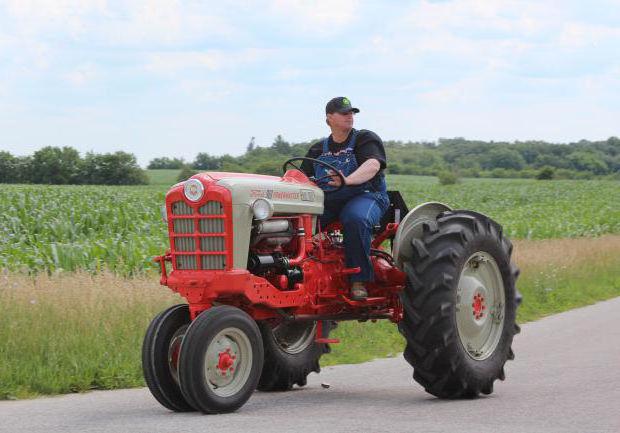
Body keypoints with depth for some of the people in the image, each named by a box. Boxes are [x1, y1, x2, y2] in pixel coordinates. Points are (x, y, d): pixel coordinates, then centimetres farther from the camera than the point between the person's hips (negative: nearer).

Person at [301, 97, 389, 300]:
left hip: (364, 196, -4)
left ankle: (359, 280, -30)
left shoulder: (366, 139, 5)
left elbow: (373, 165, -15)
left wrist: (348, 180, -34)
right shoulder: (317, 149, 20)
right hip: (325, 200, 4)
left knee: (356, 218, -39)